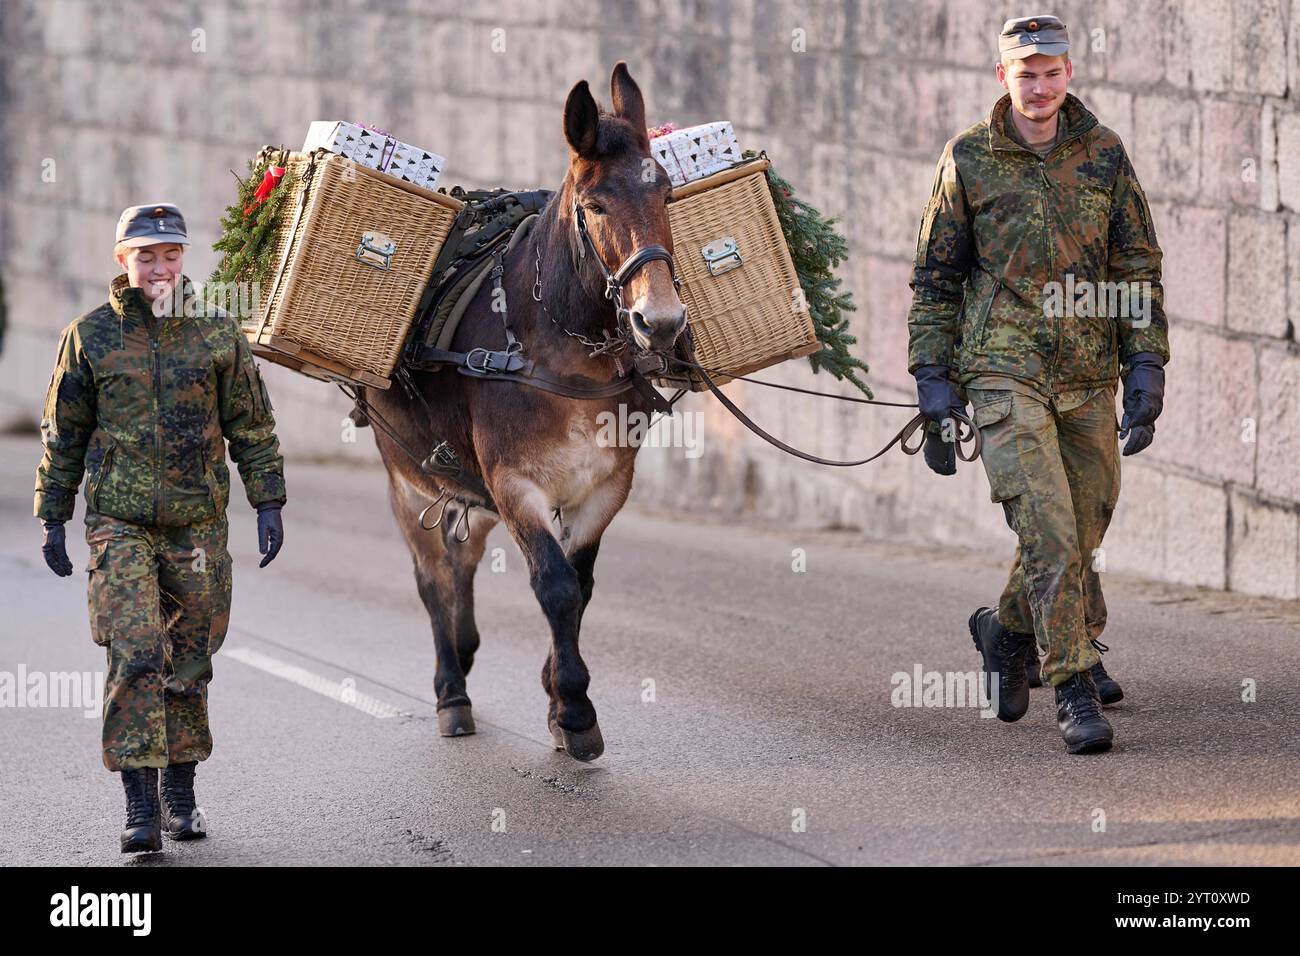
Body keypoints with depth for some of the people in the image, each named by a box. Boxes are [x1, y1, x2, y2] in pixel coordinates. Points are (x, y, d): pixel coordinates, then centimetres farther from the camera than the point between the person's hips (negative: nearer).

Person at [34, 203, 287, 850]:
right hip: (120, 526, -2)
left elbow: (252, 425, 9)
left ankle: (180, 796, 22)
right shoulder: (89, 336, 1)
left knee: (189, 665, 8)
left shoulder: (217, 333, 4)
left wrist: (267, 503, 2)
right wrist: (52, 518, 7)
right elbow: (62, 434, 8)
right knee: (134, 658, -13)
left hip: (198, 528, 2)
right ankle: (140, 807, -13)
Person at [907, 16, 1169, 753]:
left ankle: (1010, 633, 38)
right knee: (1047, 527, -15)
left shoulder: (1103, 154, 4)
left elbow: (1138, 268, 8)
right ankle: (1076, 692, -11)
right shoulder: (968, 161, -1)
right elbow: (936, 278, 5)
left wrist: (1147, 369, 0)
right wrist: (934, 381, 0)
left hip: (1089, 374, 4)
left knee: (1087, 524, 11)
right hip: (1004, 371, -4)